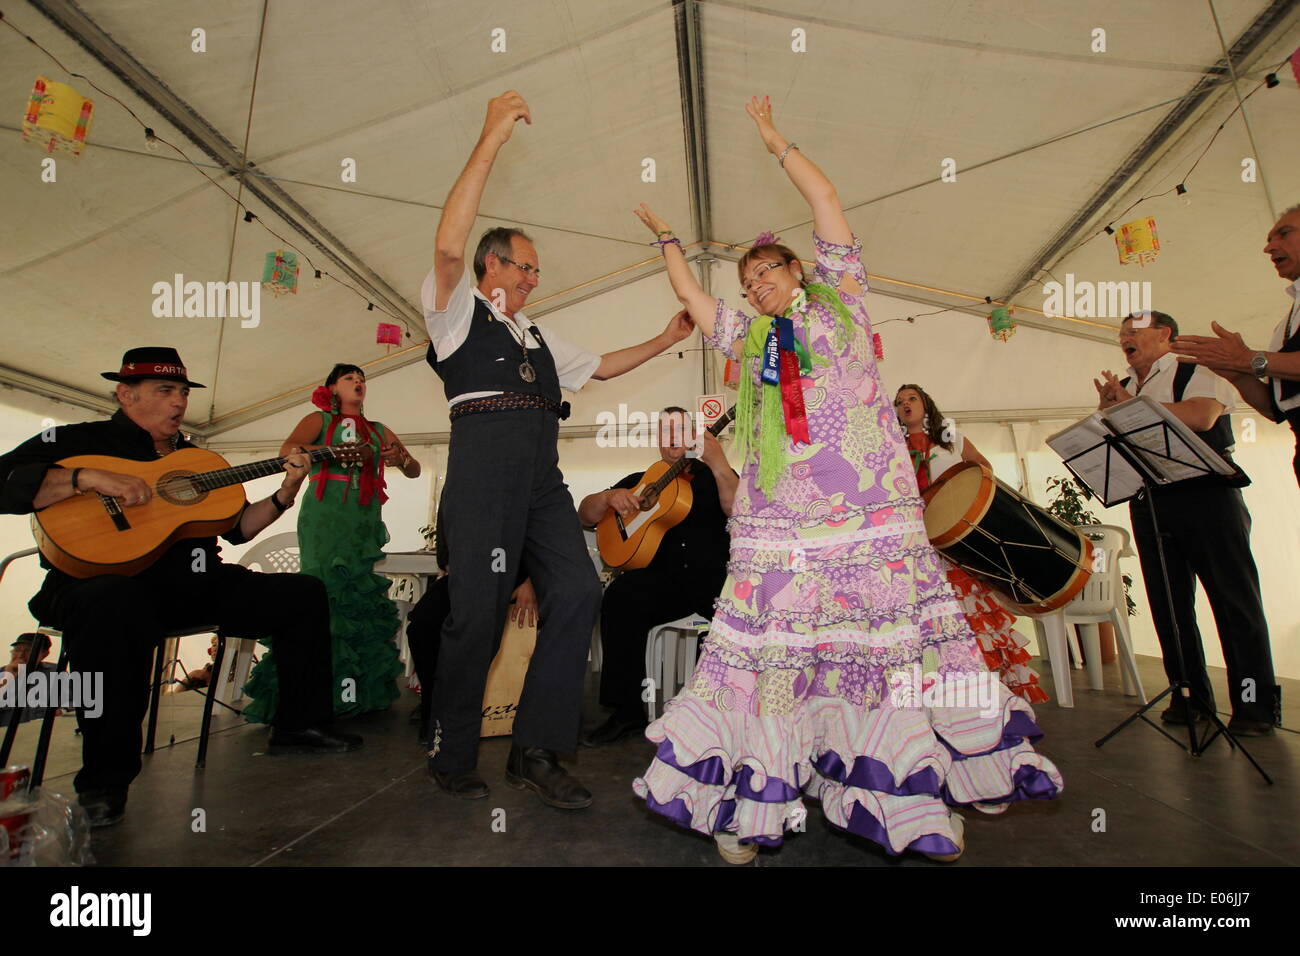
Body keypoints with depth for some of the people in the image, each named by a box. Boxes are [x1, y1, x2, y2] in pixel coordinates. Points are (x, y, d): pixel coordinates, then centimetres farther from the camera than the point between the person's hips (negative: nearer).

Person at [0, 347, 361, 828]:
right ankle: (104, 781, -22)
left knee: (304, 594, -5)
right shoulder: (79, 440, 6)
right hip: (106, 581, -6)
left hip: (194, 586, 6)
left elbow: (237, 528, 16)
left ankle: (300, 726, 3)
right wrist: (89, 478, -21)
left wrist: (285, 494, 2)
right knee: (116, 606, -42)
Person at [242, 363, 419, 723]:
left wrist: (400, 458, -5)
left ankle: (362, 691, 0)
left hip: (366, 521, 3)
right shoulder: (319, 420, 14)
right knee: (326, 591, -13)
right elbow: (288, 449, -5)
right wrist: (334, 452, -20)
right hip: (324, 516, -3)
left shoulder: (379, 431, 22)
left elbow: (414, 471, 17)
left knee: (364, 596, -3)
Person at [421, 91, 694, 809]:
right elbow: (449, 244, -6)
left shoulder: (537, 337, 32)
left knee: (577, 591, -7)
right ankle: (452, 757, 12)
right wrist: (492, 139, -6)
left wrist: (665, 340, 30)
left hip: (541, 471, 7)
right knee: (479, 606, -8)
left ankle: (535, 750, 3)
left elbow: (599, 366, 35)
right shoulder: (458, 310, 13)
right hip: (485, 459, -6)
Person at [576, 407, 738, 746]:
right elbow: (585, 515, 18)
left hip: (711, 576, -1)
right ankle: (627, 711, -17)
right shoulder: (639, 480, 23)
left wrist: (718, 463, -17)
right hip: (660, 577, 2)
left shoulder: (715, 476, 17)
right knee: (622, 595, -30)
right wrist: (609, 497, -4)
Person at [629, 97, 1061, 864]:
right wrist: (668, 236, 44)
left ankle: (921, 795, 18)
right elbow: (690, 293, 32)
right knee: (774, 643, -1)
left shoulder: (839, 298, 15)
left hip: (869, 506, -2)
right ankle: (749, 806, 8)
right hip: (781, 519, 2)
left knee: (892, 635, 1)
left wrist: (775, 140, 26)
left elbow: (826, 197, 15)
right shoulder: (749, 339, 21)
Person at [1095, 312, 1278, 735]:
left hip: (1204, 493, -5)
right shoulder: (1123, 387, 18)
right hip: (1148, 501, 5)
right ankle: (1192, 696, 16)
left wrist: (1130, 404, -11)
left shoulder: (1197, 370, 4)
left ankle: (1256, 704, 7)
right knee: (1168, 603, 6)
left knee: (1233, 596, -2)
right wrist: (1106, 410, -2)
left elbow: (1201, 416, -16)